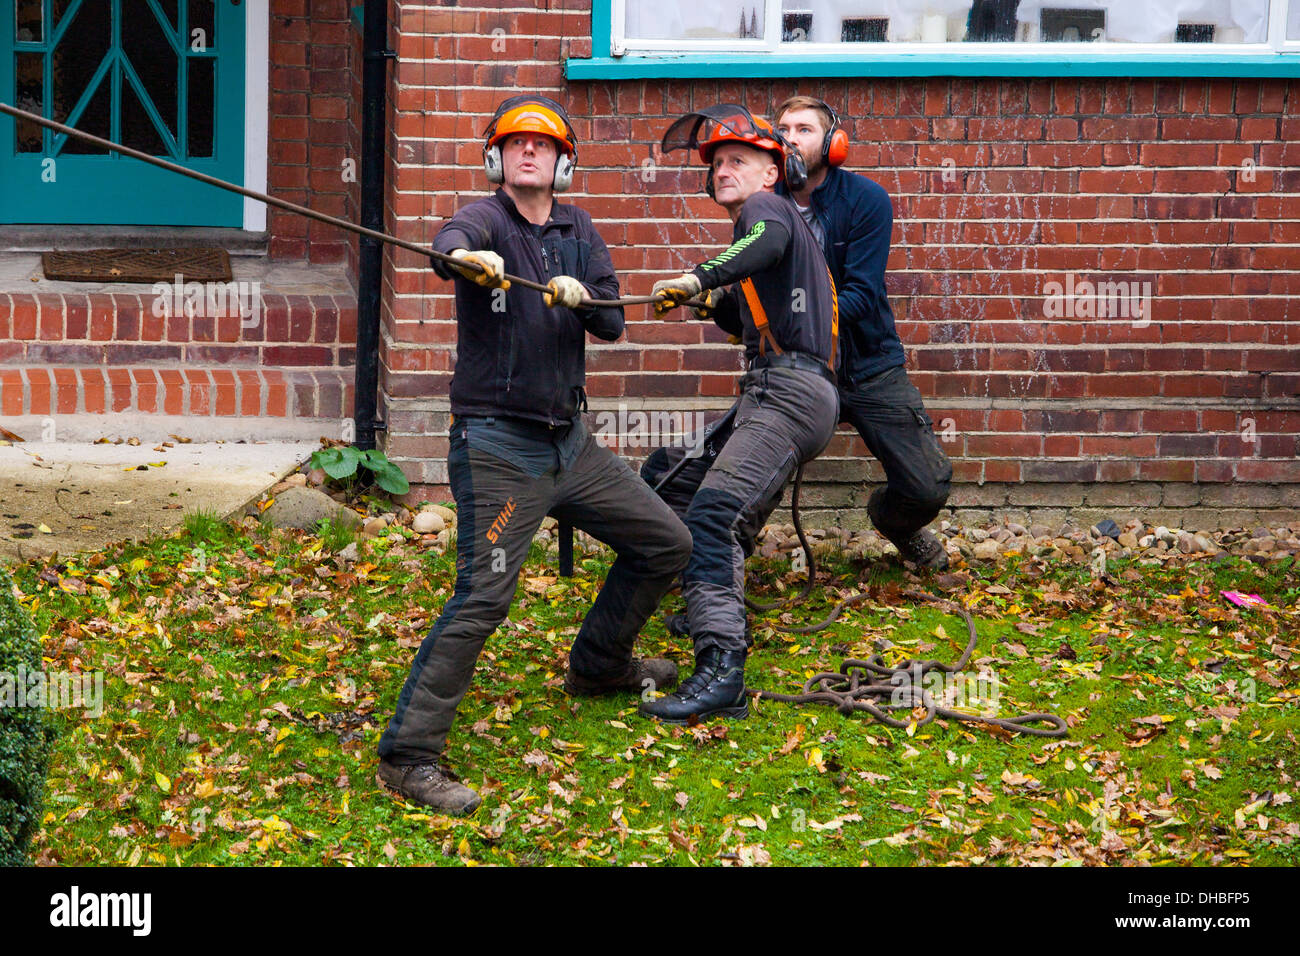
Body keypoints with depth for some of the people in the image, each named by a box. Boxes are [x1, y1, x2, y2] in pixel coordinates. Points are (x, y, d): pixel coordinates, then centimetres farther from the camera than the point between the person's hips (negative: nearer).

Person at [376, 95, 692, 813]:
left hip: (569, 441, 7)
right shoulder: (486, 219, -6)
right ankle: (407, 756, -15)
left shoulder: (577, 230, 12)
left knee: (665, 544, 16)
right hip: (497, 445, -7)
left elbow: (612, 323, 3)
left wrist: (581, 295, -19)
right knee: (483, 595, -18)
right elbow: (451, 243, -31)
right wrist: (465, 256, -55)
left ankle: (598, 666, 37)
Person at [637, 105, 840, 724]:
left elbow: (769, 239, -26)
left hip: (790, 392, -10)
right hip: (769, 396, 10)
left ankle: (722, 672, -37)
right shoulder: (769, 220, 29)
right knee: (661, 478, 20)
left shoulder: (767, 206, 1)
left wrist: (700, 277, -34)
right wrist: (706, 303, 21)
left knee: (712, 515, -25)